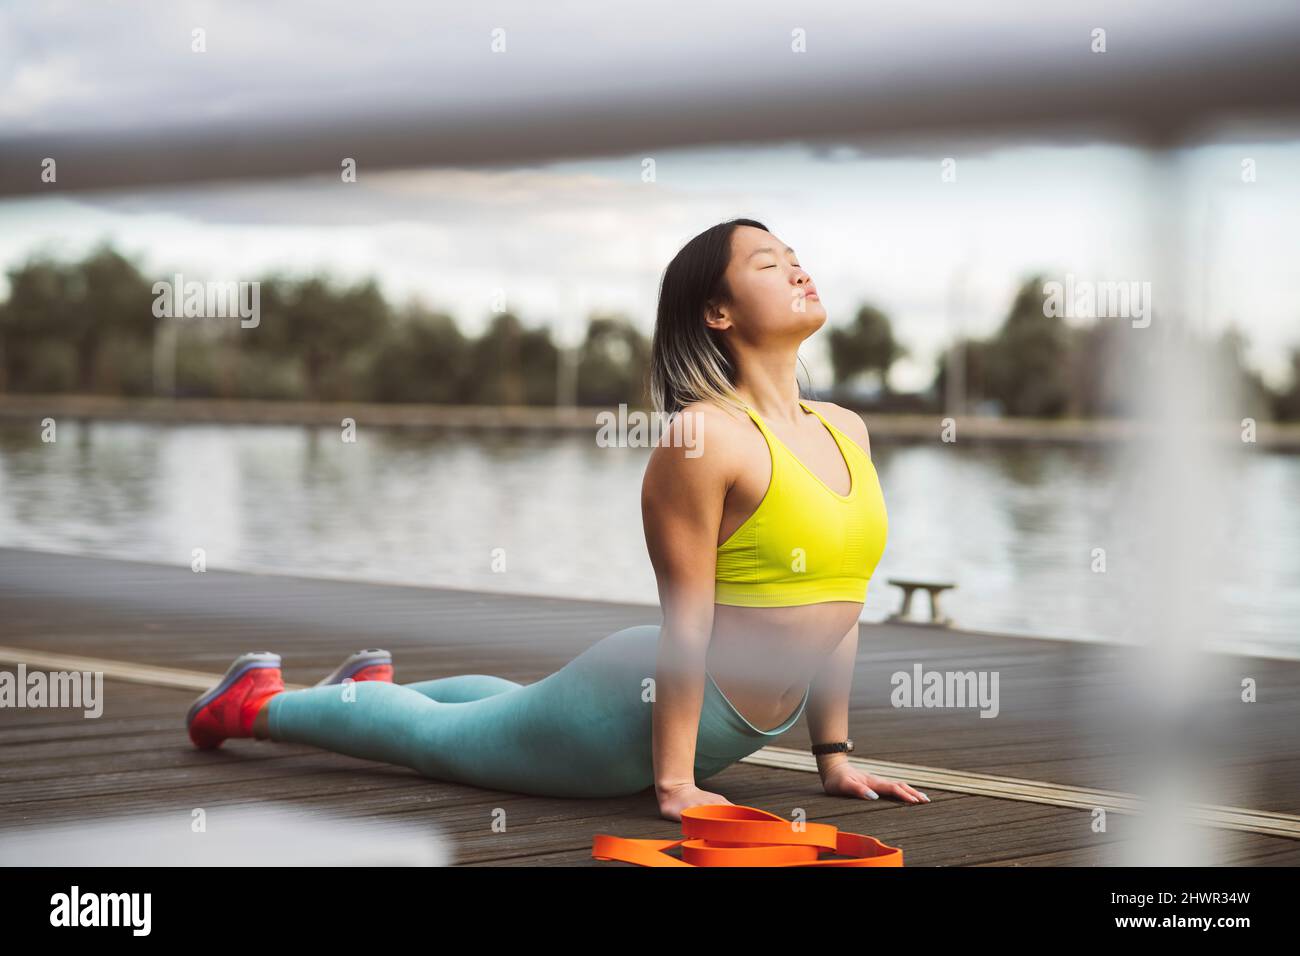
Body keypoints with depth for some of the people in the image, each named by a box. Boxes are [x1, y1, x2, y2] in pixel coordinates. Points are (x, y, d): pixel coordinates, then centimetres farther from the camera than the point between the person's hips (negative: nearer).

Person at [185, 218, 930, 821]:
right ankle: (259, 703, 39)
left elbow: (838, 607, 5)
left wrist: (834, 754, 6)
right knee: (437, 734, 16)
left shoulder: (848, 431, -1)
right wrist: (673, 783, -22)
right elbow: (687, 623, -25)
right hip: (640, 710, -8)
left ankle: (375, 686, 60)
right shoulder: (707, 436, -25)